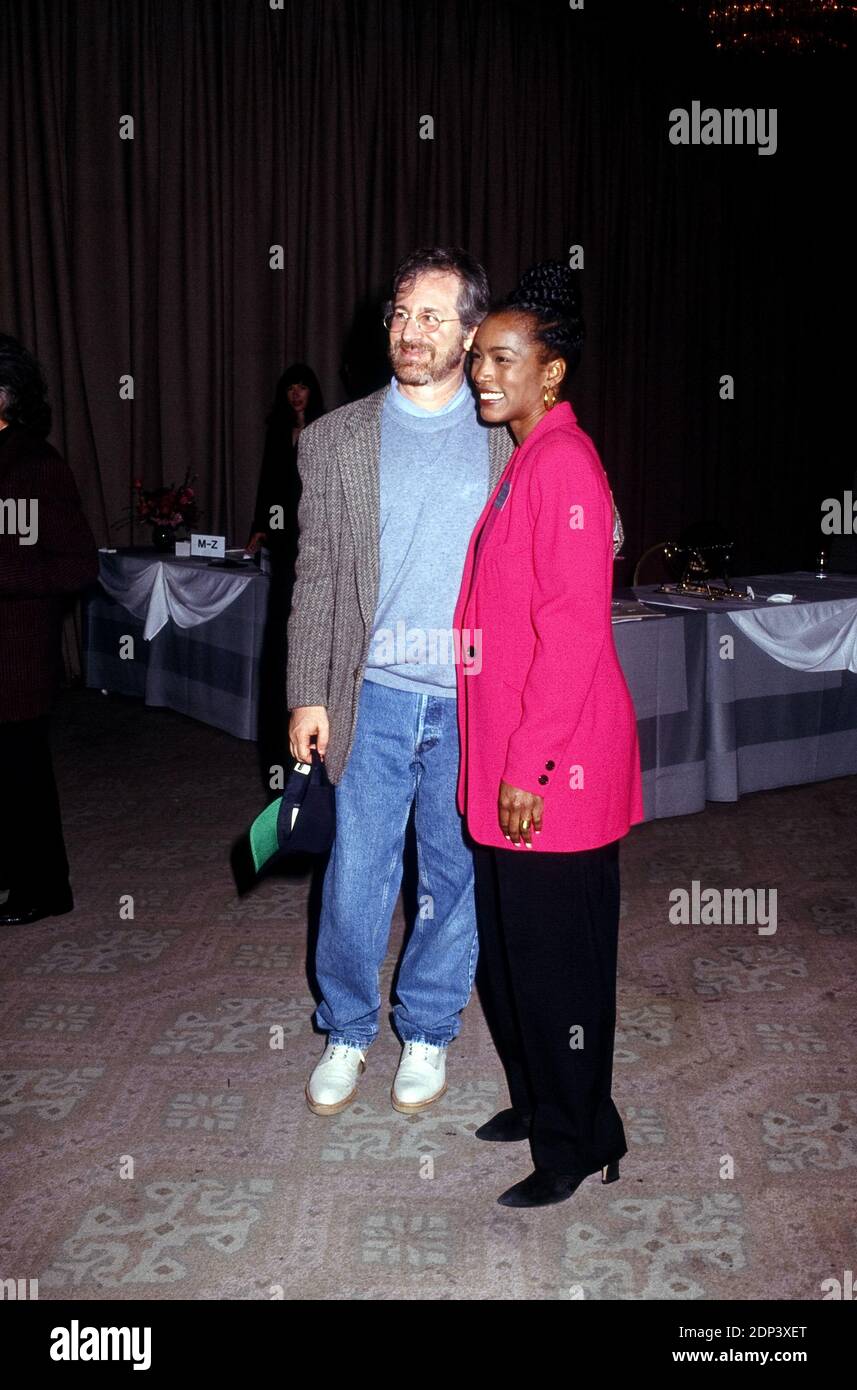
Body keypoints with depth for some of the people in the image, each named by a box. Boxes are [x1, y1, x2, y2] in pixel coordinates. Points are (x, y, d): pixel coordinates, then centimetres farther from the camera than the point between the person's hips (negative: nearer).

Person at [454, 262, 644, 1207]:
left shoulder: (565, 464, -16)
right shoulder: (523, 461, 14)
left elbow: (573, 630, -21)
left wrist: (529, 766, -21)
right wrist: (503, 759, 18)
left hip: (554, 767, -10)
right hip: (506, 752, 10)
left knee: (554, 956, 3)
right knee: (504, 944, 19)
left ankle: (579, 1145, 21)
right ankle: (538, 1101, 38)